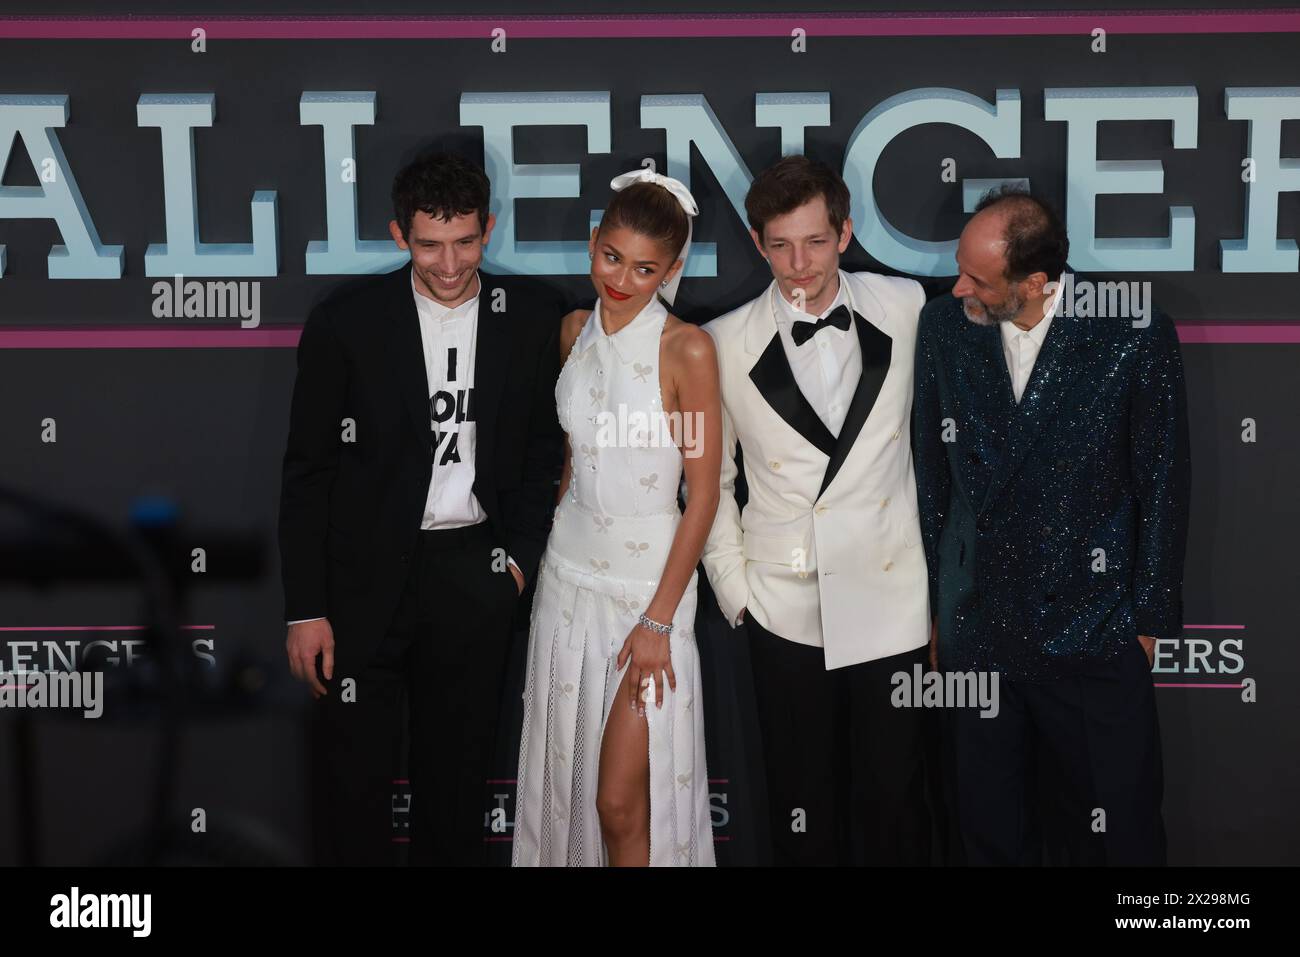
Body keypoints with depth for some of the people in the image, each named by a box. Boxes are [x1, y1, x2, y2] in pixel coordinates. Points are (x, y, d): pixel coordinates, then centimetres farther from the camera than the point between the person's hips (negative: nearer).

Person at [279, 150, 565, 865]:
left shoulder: (530, 318, 0)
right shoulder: (344, 323, -7)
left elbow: (542, 448, 10)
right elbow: (307, 472, -4)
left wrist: (521, 555, 0)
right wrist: (306, 609, -7)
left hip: (476, 574, 2)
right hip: (368, 573, -2)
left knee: (458, 771, 14)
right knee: (354, 777, 2)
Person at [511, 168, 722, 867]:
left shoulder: (686, 349, -15)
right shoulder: (576, 330, 3)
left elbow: (704, 494, -13)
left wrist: (658, 619, -14)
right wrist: (558, 534, 12)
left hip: (648, 575, -5)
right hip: (570, 567, 5)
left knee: (620, 800, -4)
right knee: (564, 771, 13)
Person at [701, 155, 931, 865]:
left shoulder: (905, 308, -2)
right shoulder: (726, 343, -3)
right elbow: (709, 479, 7)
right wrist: (734, 587, 2)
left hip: (891, 601, 0)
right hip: (786, 612, 0)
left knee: (893, 806, 8)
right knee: (803, 812, 9)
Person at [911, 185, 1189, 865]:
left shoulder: (1136, 336, -12)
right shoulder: (944, 326, -2)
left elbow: (1163, 487, -4)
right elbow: (931, 475, 6)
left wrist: (1149, 619, -1)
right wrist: (932, 604, 9)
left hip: (1093, 637, -3)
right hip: (975, 635, 3)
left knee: (1116, 834, 9)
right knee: (991, 834, 15)